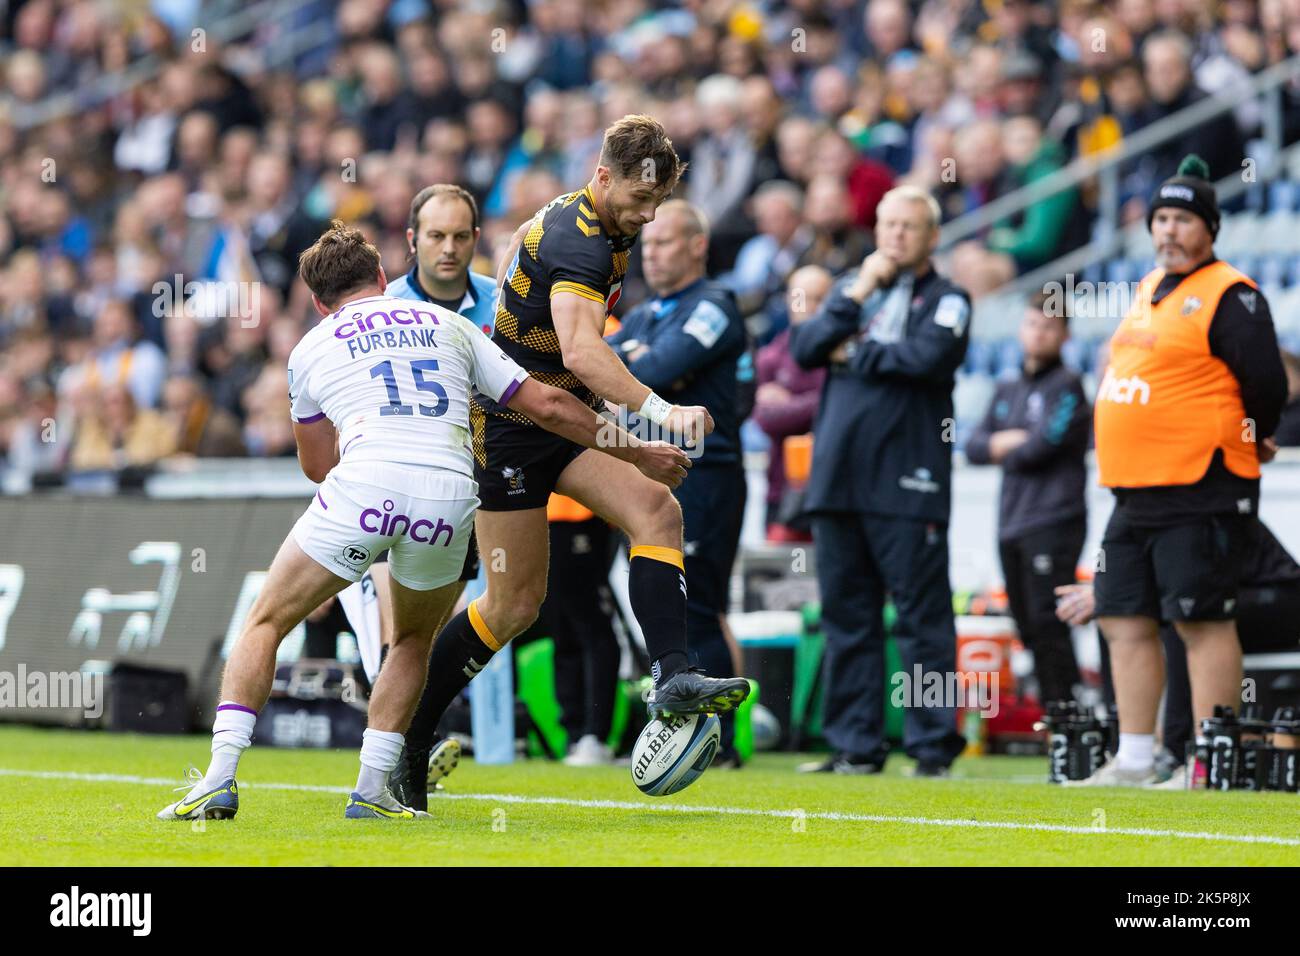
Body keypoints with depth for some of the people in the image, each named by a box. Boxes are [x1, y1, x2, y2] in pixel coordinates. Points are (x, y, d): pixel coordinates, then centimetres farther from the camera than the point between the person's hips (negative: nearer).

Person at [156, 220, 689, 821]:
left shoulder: (311, 350, 22)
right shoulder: (449, 325, 26)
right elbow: (546, 405, 24)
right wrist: (636, 453, 33)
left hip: (363, 485, -2)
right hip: (450, 492, 2)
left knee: (266, 623, 13)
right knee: (413, 641, 28)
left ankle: (221, 779, -2)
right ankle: (372, 790, 16)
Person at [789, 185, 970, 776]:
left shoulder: (945, 299, 3)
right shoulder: (852, 289, 20)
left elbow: (930, 356, -16)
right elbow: (805, 349, 7)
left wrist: (855, 354, -3)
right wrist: (855, 296, -3)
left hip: (906, 483, -5)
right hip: (838, 478, 5)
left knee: (922, 618, -5)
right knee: (847, 619, 6)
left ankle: (933, 745, -2)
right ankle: (854, 746, 11)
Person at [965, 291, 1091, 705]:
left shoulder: (1067, 385, -2)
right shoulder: (1007, 391, 20)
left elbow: (1043, 445, -13)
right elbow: (974, 449, 13)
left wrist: (1003, 450, 5)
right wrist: (1014, 442, -5)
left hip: (1053, 520, -7)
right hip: (1011, 526, 7)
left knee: (1047, 623, -13)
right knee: (1028, 627, 7)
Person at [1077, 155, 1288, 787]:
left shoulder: (1228, 296, -10)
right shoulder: (1151, 290, 18)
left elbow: (1266, 381, -14)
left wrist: (1247, 442, 1)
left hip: (1201, 495, -9)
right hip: (1136, 493, 9)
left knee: (1202, 622, -9)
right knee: (1125, 621, 9)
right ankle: (1133, 762, 15)